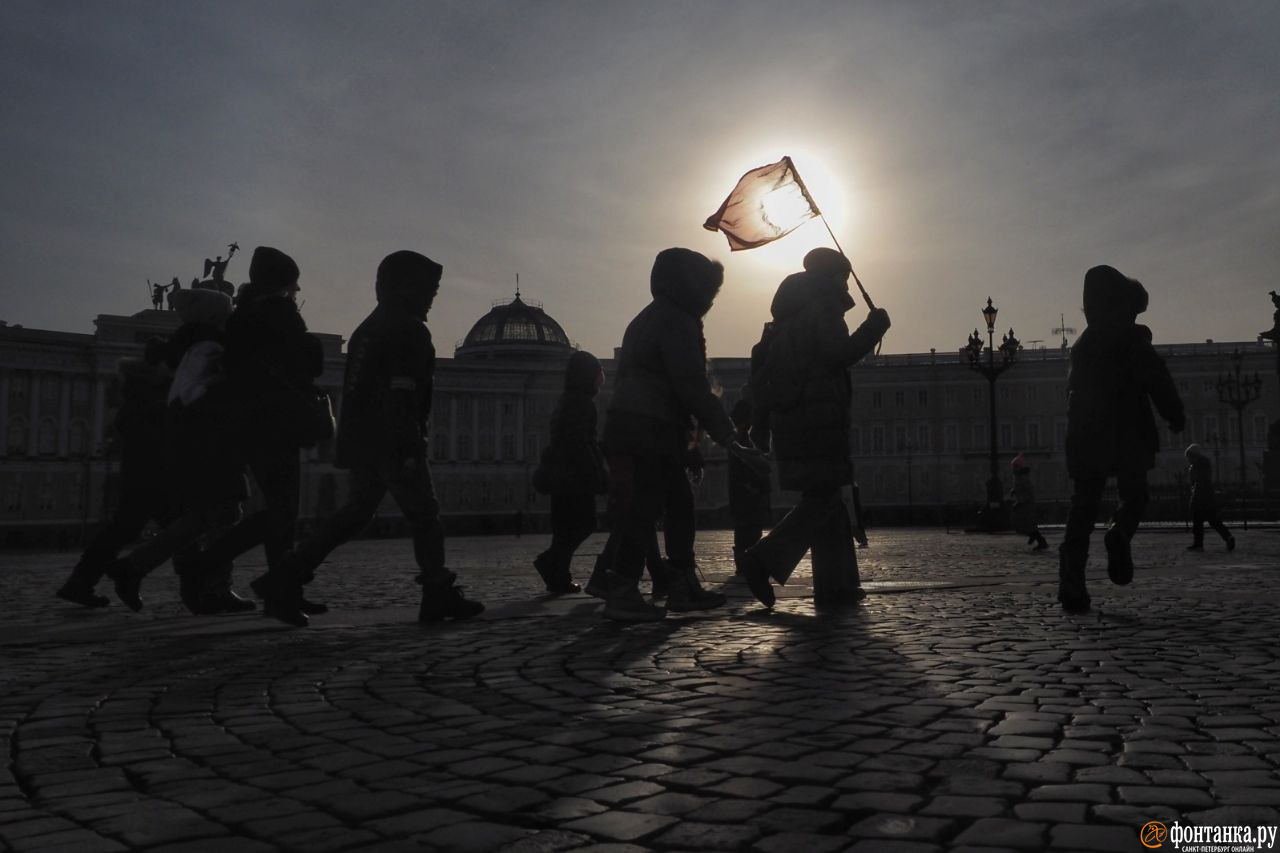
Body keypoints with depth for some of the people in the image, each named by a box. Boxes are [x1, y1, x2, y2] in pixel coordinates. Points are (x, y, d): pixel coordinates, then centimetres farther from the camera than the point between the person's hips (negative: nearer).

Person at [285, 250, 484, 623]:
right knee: (425, 517, -2)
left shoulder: (369, 327, 20)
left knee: (355, 512, 17)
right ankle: (439, 595, -1)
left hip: (359, 441, 9)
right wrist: (410, 448, -21)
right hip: (392, 443, -9)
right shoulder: (408, 330, -10)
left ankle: (289, 573, 14)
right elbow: (403, 396, -20)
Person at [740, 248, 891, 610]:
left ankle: (835, 586, 7)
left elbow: (759, 371, 22)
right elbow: (839, 355, -15)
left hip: (788, 423, 9)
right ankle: (764, 559, -22)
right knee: (825, 498, -8)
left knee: (824, 499, 10)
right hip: (820, 421, -9)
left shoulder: (786, 318, 23)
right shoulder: (824, 309, -2)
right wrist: (874, 327, -5)